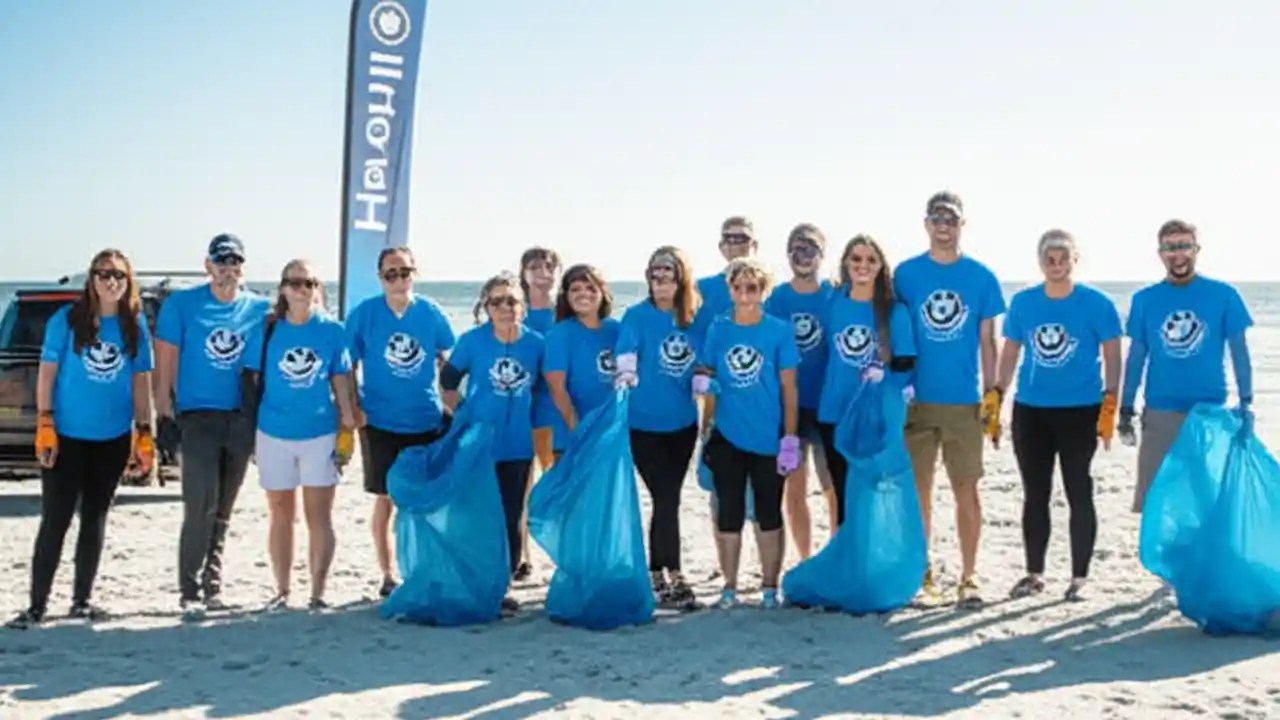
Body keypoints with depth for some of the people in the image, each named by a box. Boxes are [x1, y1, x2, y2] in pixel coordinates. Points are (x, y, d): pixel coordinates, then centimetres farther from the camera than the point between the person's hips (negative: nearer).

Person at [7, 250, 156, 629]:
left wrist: (144, 434, 3)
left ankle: (82, 600, 20)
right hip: (67, 435, -3)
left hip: (114, 438, 3)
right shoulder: (67, 319, -4)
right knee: (54, 521, -4)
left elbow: (141, 381, 7)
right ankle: (37, 605, 1)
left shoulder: (136, 325, 4)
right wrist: (44, 425, -10)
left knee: (95, 520, 10)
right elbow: (47, 373, -3)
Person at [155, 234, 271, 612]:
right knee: (201, 505, -12)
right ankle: (189, 589, -4)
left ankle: (212, 586, 19)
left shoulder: (260, 308, 7)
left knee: (223, 510, 10)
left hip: (241, 418, 3)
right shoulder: (182, 304, 0)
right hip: (198, 415, -3)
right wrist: (164, 397, -8)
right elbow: (166, 356, 0)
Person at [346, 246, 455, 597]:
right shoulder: (364, 314, -5)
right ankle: (387, 576, 16)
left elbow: (446, 359, 12)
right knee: (385, 500, 6)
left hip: (428, 421, 2)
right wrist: (353, 409, -7)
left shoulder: (430, 312, -1)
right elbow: (349, 366, 0)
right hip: (380, 423, -1)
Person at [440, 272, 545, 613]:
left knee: (511, 518, 8)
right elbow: (448, 380, 1)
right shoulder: (472, 340, -8)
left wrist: (524, 412, 5)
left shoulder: (536, 342, -3)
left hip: (518, 446, 2)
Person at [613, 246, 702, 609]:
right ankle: (674, 579, 1)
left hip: (683, 423, 5)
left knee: (668, 498, 11)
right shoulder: (637, 315, -9)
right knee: (666, 499, -8)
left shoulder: (693, 317, 4)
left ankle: (655, 576, 22)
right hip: (645, 424, -4)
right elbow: (626, 355, -23)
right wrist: (626, 375, -40)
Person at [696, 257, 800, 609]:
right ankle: (729, 585, 19)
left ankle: (770, 586, 18)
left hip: (768, 439, -2)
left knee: (769, 513, 8)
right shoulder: (718, 331, 3)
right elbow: (709, 383, 9)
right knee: (728, 513, 8)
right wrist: (705, 432, 5)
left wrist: (790, 438, -8)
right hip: (726, 438, 2)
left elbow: (788, 389, -4)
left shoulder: (779, 331, -5)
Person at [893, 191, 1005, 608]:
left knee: (966, 490, 0)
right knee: (918, 490, 6)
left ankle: (968, 577, 9)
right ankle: (921, 573, 18)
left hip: (965, 402, 0)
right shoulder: (906, 274, 3)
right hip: (916, 399, 0)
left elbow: (987, 342, 6)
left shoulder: (981, 277, 4)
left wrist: (992, 393, -1)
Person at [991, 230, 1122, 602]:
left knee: (1079, 494, 1)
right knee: (1034, 495, 10)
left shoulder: (1095, 303, -4)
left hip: (1081, 411, -3)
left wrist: (1109, 405, -12)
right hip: (1030, 411, 3)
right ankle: (1034, 574, 21)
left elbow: (1112, 356, -3)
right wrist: (996, 395, 4)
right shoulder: (1023, 302, 5)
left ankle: (1079, 578, 11)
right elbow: (1010, 352, 11)